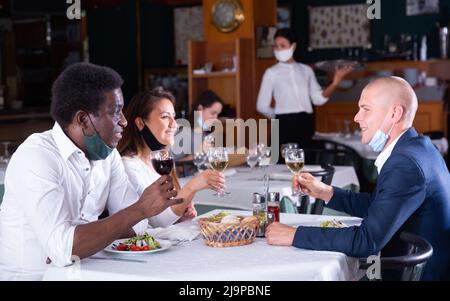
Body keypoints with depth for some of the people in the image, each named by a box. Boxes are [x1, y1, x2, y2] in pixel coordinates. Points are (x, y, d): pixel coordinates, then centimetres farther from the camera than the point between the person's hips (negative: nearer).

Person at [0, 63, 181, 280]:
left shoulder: (107, 153, 4)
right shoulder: (36, 156, -19)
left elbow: (134, 223, 1)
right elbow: (63, 249, -29)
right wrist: (142, 209, -27)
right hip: (30, 275, -6)